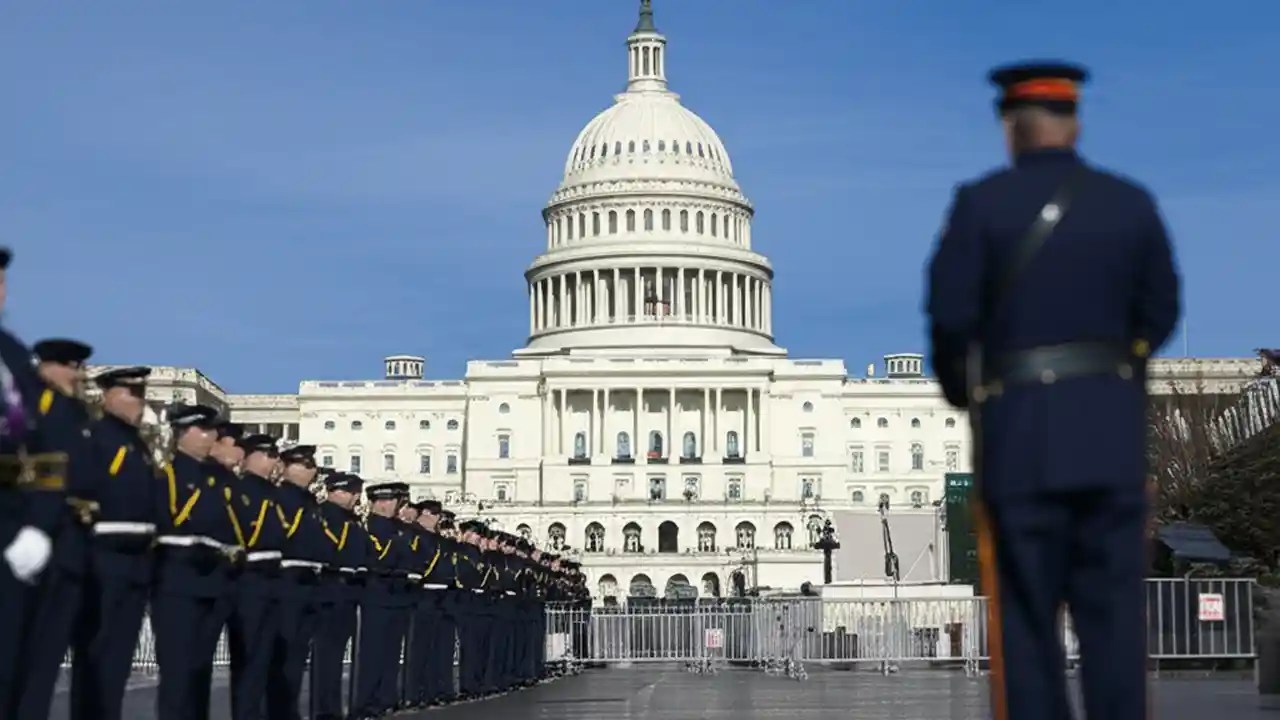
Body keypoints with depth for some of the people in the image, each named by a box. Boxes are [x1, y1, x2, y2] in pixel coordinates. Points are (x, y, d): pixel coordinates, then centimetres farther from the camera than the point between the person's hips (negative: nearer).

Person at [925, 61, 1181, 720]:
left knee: (1026, 610, 4)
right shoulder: (1132, 203, 5)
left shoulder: (981, 202, -6)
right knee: (1113, 604, 7)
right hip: (1113, 427, 3)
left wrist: (958, 389, 11)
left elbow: (949, 313, -8)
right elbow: (1160, 313, 10)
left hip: (1020, 425, -3)